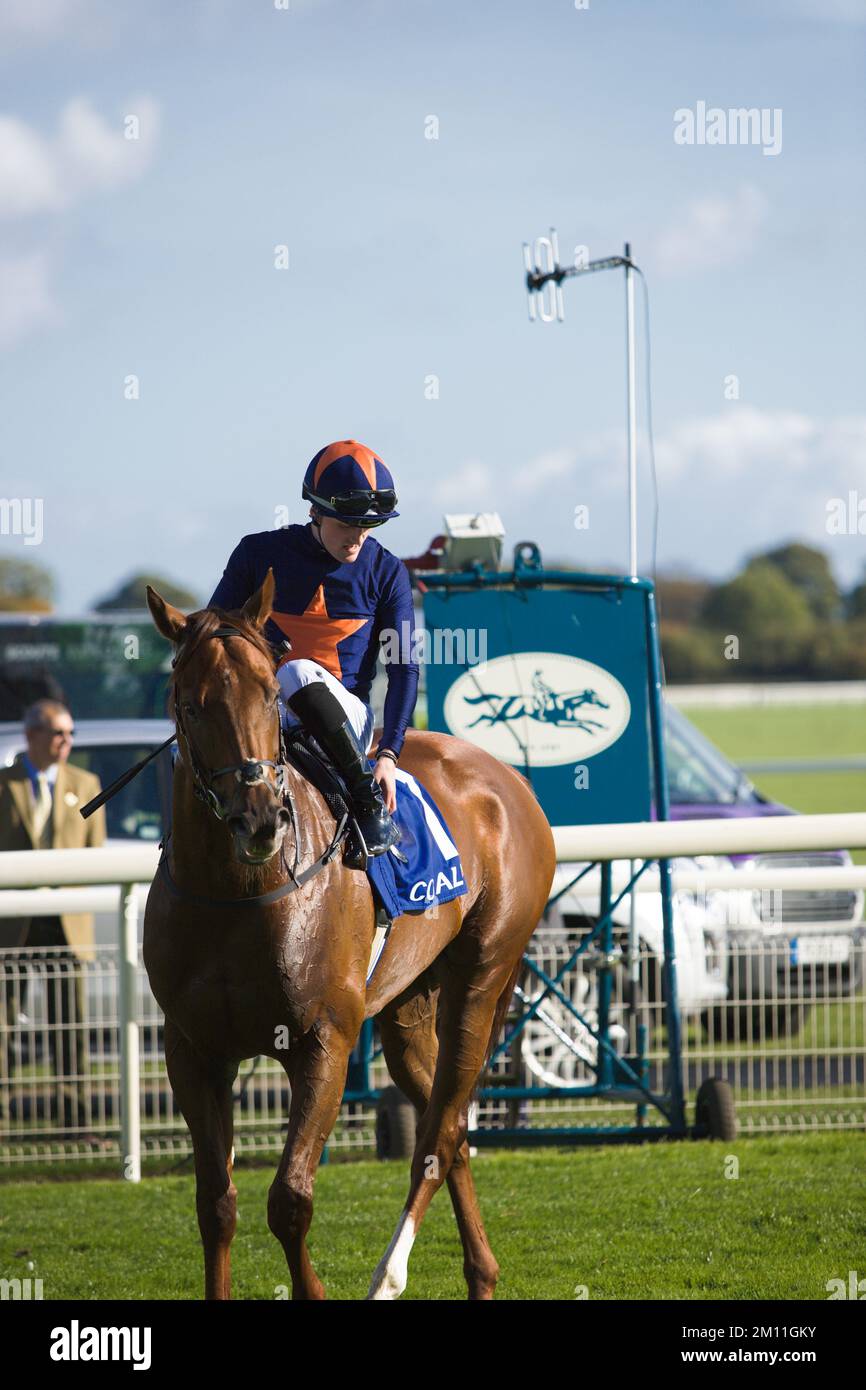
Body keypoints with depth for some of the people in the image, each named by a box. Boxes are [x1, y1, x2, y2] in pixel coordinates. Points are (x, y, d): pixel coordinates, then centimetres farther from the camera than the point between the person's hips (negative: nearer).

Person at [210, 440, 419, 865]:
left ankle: (368, 801, -31)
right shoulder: (260, 553, 2)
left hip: (344, 714, -1)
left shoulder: (385, 572, 2)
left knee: (298, 672, -38)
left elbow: (404, 668, 0)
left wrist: (388, 753, -13)